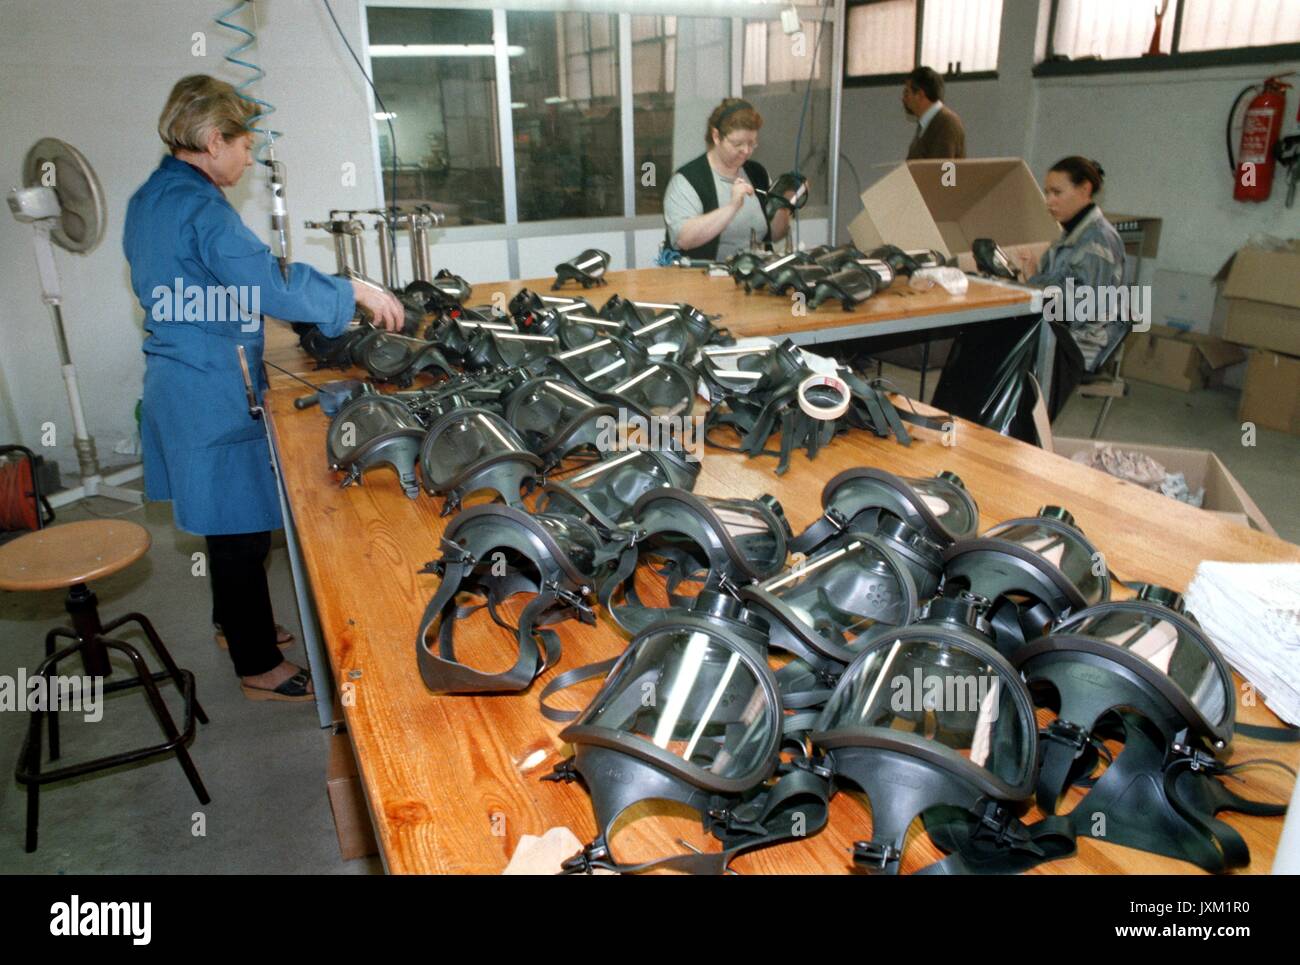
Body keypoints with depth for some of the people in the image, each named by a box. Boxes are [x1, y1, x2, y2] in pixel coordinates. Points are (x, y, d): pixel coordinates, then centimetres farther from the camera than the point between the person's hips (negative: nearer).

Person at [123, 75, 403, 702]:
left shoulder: (149, 200, 12)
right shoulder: (200, 206, -20)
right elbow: (271, 285, -29)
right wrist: (357, 292, -20)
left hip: (174, 383, 10)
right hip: (214, 395, -10)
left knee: (225, 519, 22)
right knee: (241, 528, -1)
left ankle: (234, 623, 40)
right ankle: (260, 669, 12)